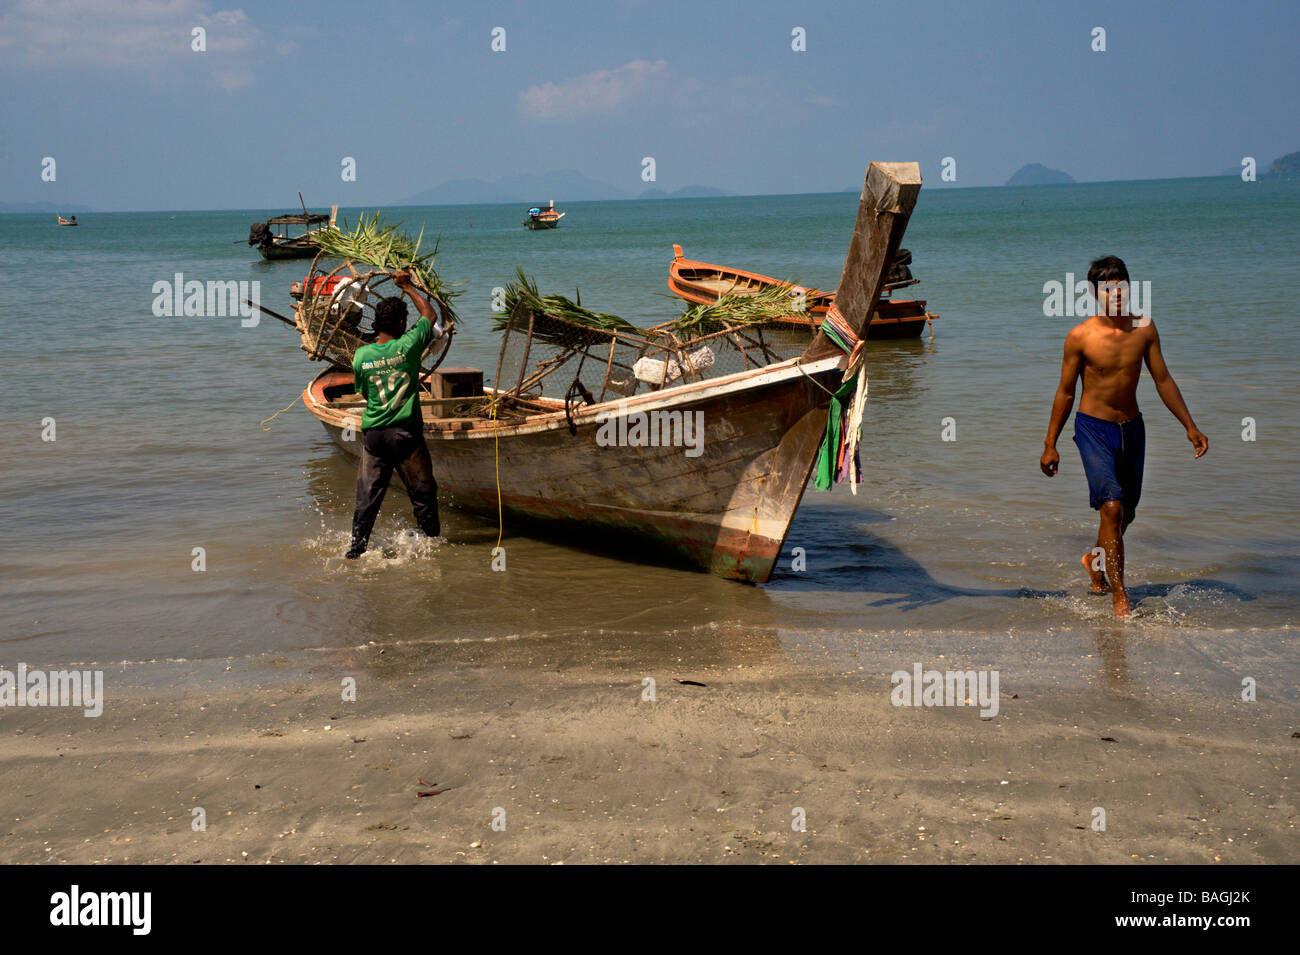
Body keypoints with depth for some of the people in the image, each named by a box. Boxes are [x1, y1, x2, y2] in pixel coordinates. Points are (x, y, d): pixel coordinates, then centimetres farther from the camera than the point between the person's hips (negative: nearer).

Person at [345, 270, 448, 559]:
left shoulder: (361, 356, -3)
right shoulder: (408, 346, -10)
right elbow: (428, 313, 6)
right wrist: (407, 286, 19)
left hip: (372, 434, 3)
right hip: (406, 432, -3)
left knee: (368, 495, 10)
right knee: (423, 492, 13)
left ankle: (356, 548, 13)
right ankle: (431, 540, 22)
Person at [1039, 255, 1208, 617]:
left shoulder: (1144, 328, -1)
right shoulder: (1080, 337, -11)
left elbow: (1163, 380, 6)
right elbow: (1065, 393, -2)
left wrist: (1189, 425, 2)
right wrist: (1050, 445, 1)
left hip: (1132, 427, 5)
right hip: (1093, 428, -4)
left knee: (1127, 512, 14)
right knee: (1111, 506, -16)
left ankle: (1096, 559, 44)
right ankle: (1118, 594, -8)